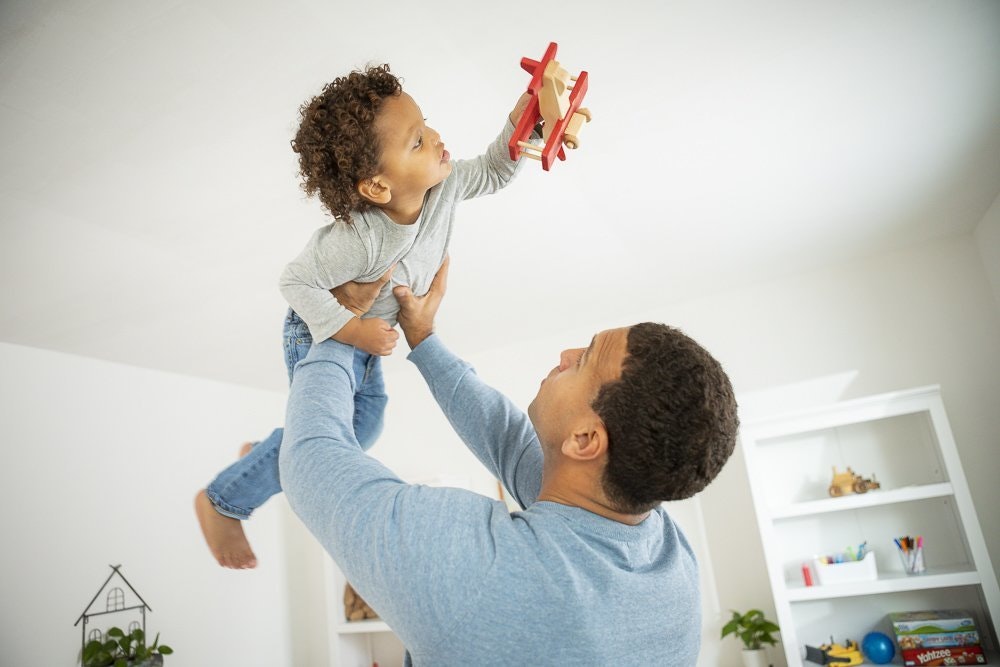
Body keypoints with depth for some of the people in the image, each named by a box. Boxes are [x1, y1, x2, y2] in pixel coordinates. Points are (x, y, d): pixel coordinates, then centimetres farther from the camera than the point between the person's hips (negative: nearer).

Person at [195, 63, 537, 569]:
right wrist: (353, 331, -30)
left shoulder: (443, 185, -21)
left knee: (366, 423, 21)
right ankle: (221, 502, 23)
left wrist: (525, 118, -18)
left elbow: (494, 171, -4)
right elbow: (296, 282, -29)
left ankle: (263, 457, 47)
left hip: (366, 334, 8)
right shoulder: (359, 239, -40)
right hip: (323, 335, -8)